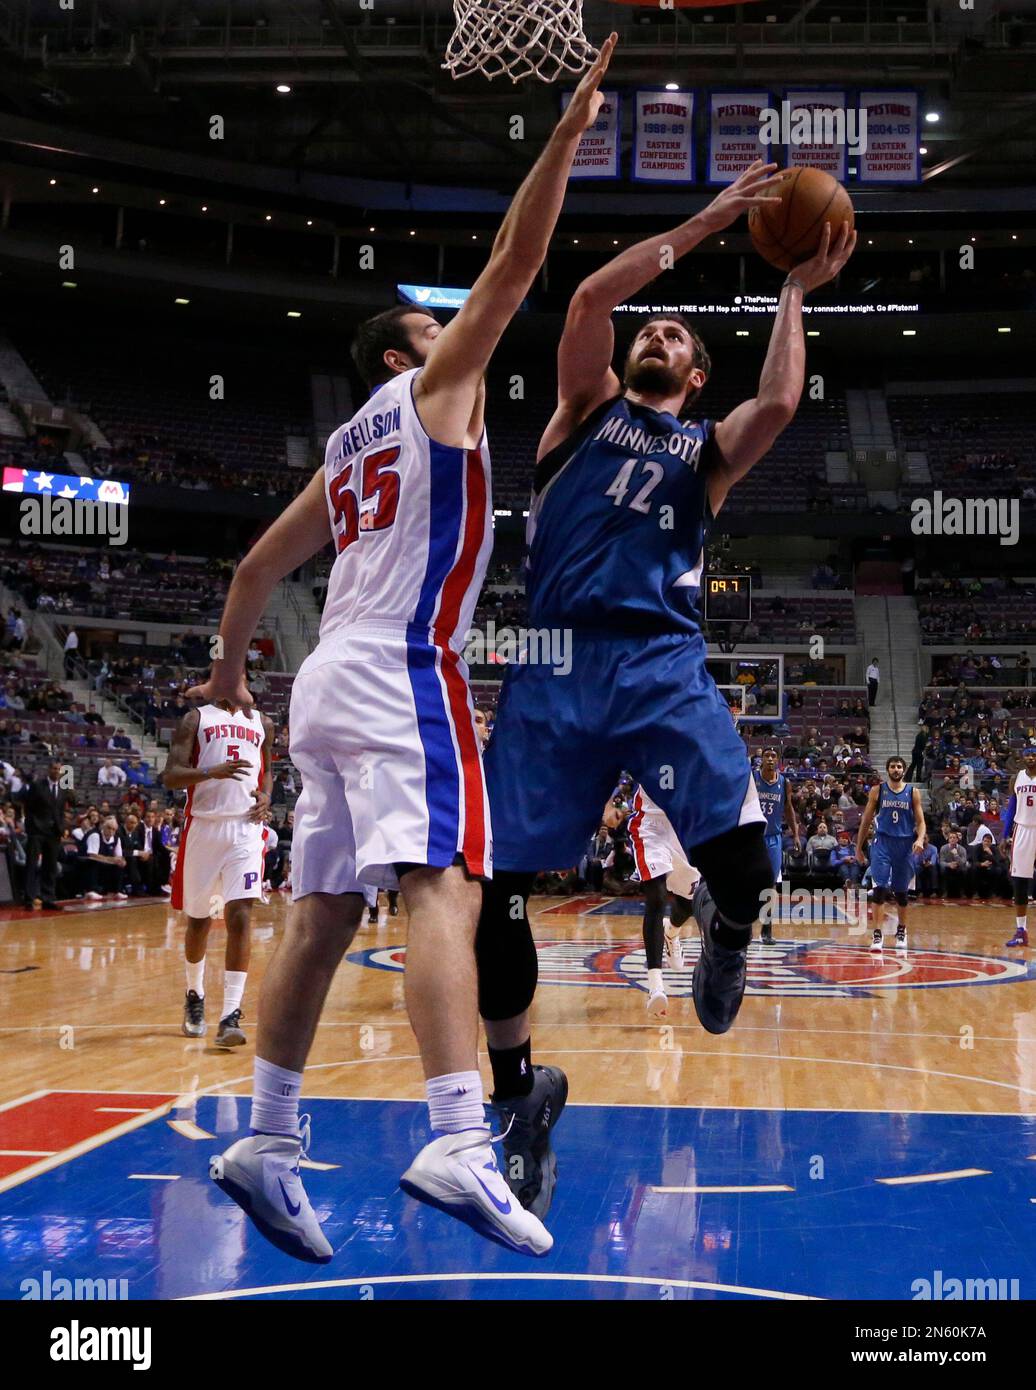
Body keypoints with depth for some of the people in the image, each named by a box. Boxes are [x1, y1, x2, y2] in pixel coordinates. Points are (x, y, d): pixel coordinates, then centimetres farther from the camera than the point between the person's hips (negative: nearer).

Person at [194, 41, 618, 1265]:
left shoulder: (344, 448, 26)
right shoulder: (432, 387, 7)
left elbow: (260, 565, 30)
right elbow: (515, 261, 0)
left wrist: (229, 665, 41)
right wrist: (567, 133, 3)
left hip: (328, 682, 8)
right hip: (403, 673, -8)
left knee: (322, 912, 8)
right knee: (442, 888, -20)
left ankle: (268, 1143, 9)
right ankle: (459, 1144, -34)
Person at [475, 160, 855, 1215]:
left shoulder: (708, 446, 20)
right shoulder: (586, 408, 19)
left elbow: (778, 404, -2)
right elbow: (588, 299, 3)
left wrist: (794, 292, 8)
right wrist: (703, 225, 5)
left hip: (662, 663, 0)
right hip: (553, 664, 0)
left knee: (741, 857, -20)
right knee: (494, 884, -6)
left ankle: (723, 930, 21)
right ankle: (520, 1089, 15)